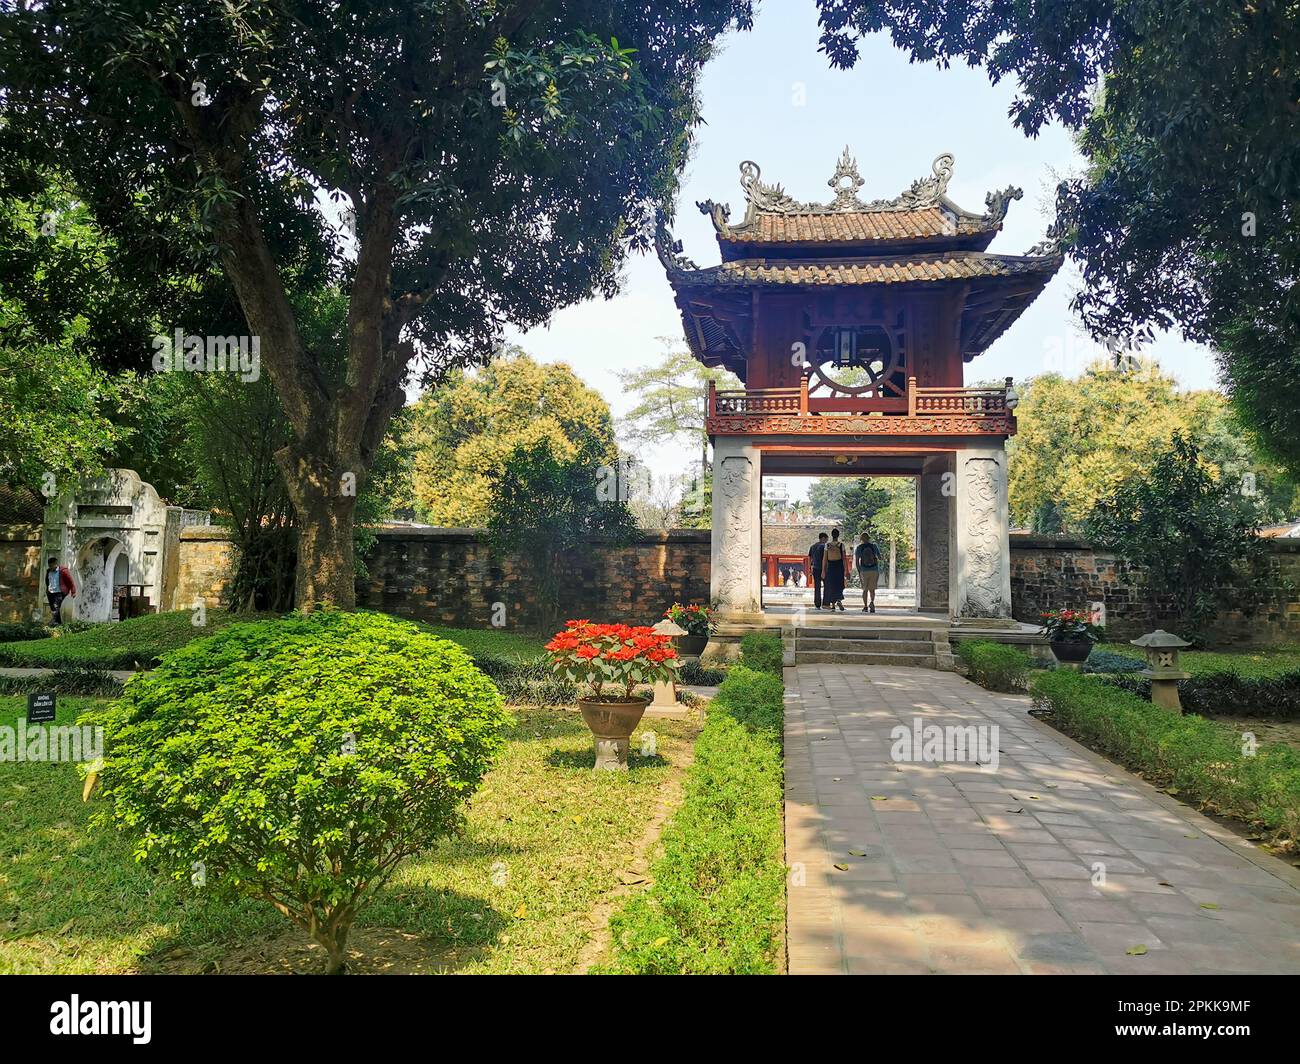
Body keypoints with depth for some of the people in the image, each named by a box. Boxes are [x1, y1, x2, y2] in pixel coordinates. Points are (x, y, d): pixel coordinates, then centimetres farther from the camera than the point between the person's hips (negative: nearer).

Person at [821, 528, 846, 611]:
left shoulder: (827, 545, -1)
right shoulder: (841, 545, -4)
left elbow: (824, 559, -1)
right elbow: (844, 558, -6)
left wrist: (823, 570, 3)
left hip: (830, 566, 1)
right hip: (839, 566, -1)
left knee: (831, 586, 10)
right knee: (839, 585, 5)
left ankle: (833, 604, 11)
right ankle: (839, 600, -20)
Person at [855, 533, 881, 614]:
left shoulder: (858, 548, -1)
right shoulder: (874, 546, 3)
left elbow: (856, 561, -4)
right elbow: (879, 558, 14)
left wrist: (858, 572, 4)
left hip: (864, 571, -1)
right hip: (874, 570, 1)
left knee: (865, 589, 12)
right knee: (872, 589, 8)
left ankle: (865, 606, 9)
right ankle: (872, 602, -18)